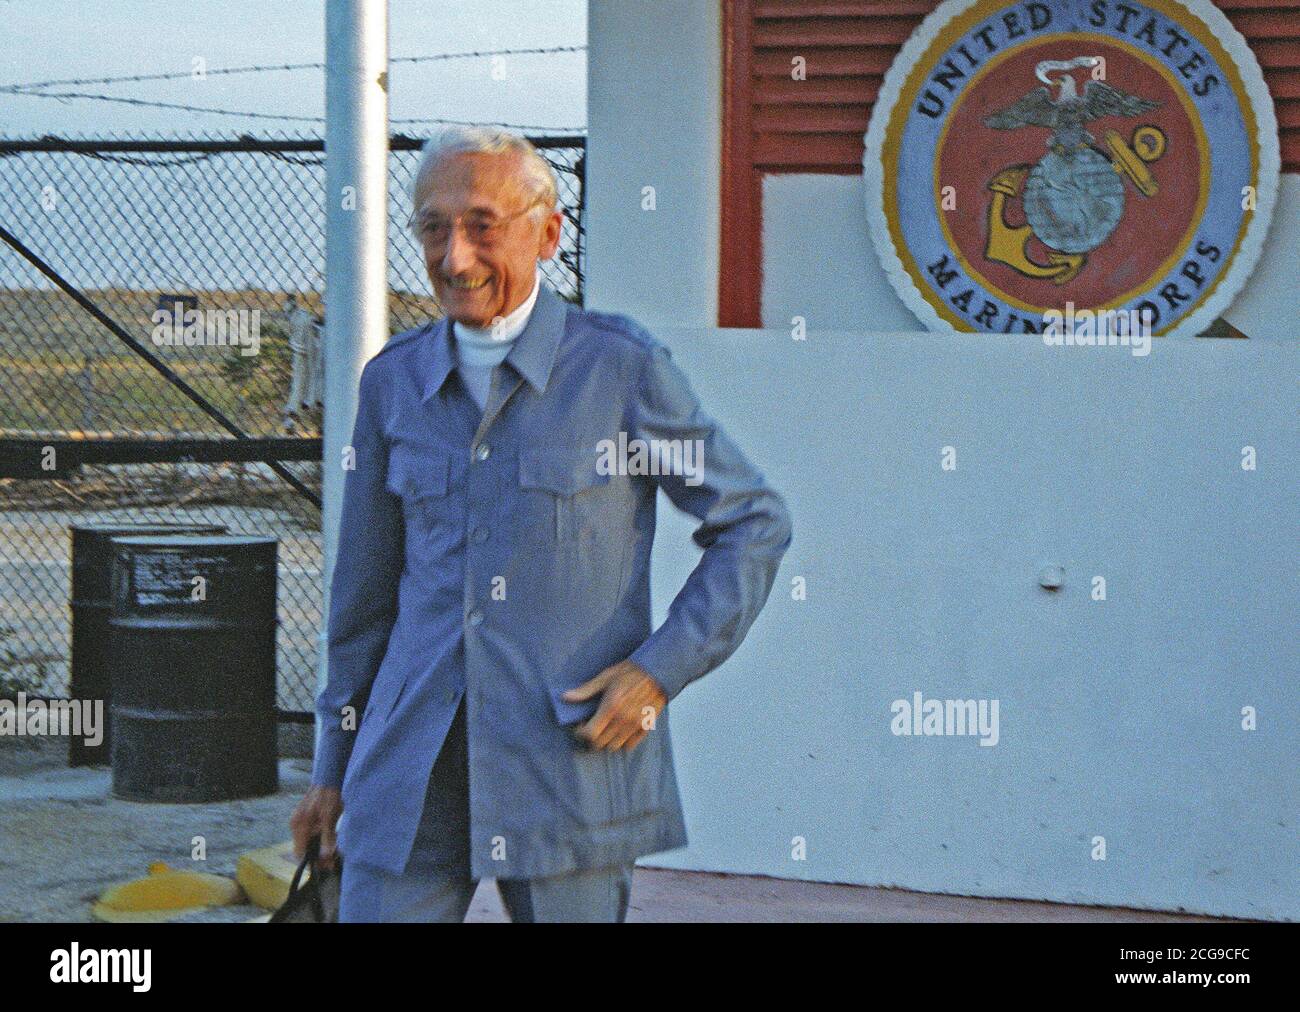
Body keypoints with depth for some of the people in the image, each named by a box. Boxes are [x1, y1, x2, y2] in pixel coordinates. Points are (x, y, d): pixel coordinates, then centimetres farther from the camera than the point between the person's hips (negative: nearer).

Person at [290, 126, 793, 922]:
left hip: (571, 757, -3)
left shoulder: (622, 368, -3)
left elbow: (754, 524, 4)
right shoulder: (395, 381, 9)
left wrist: (660, 671, -7)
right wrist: (335, 766, 19)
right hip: (413, 761, 3)